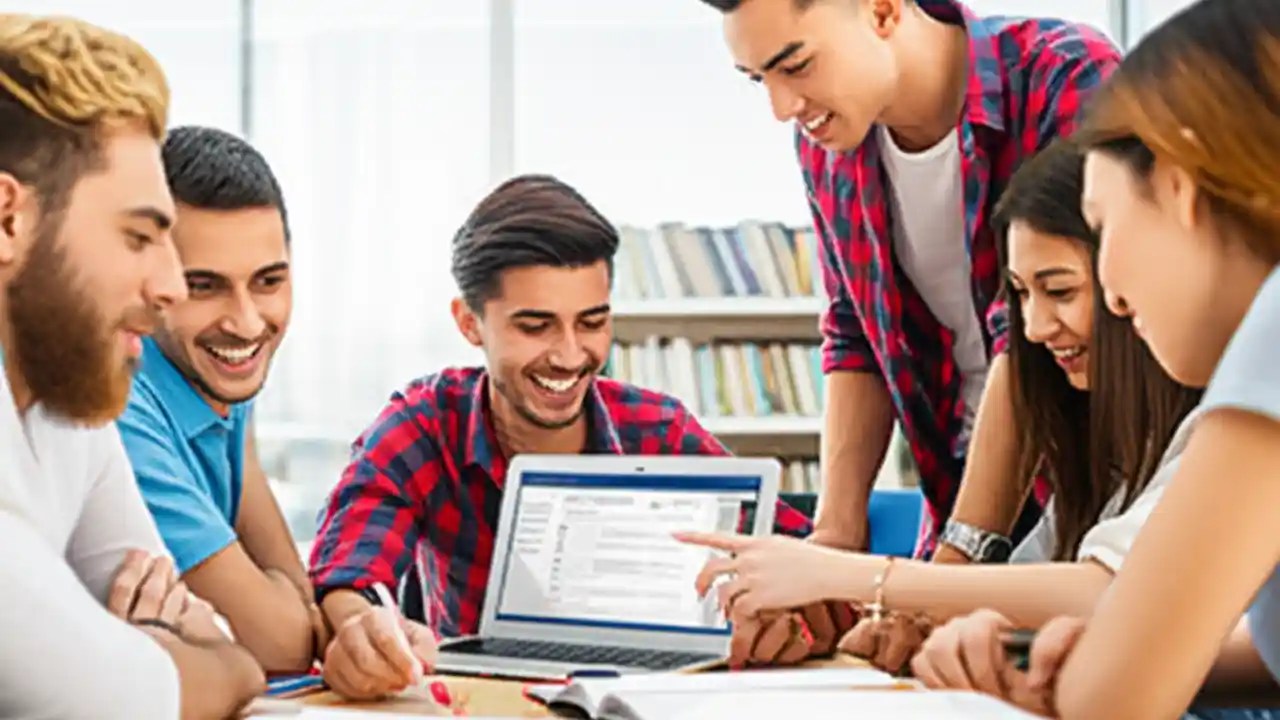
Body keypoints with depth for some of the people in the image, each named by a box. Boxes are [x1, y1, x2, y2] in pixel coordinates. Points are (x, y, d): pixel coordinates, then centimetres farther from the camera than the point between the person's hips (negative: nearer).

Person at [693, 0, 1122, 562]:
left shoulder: (1067, 80, -17)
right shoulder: (825, 141, 1)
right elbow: (855, 341, 9)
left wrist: (958, 557, -26)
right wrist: (836, 531, -3)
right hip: (960, 485, 5)